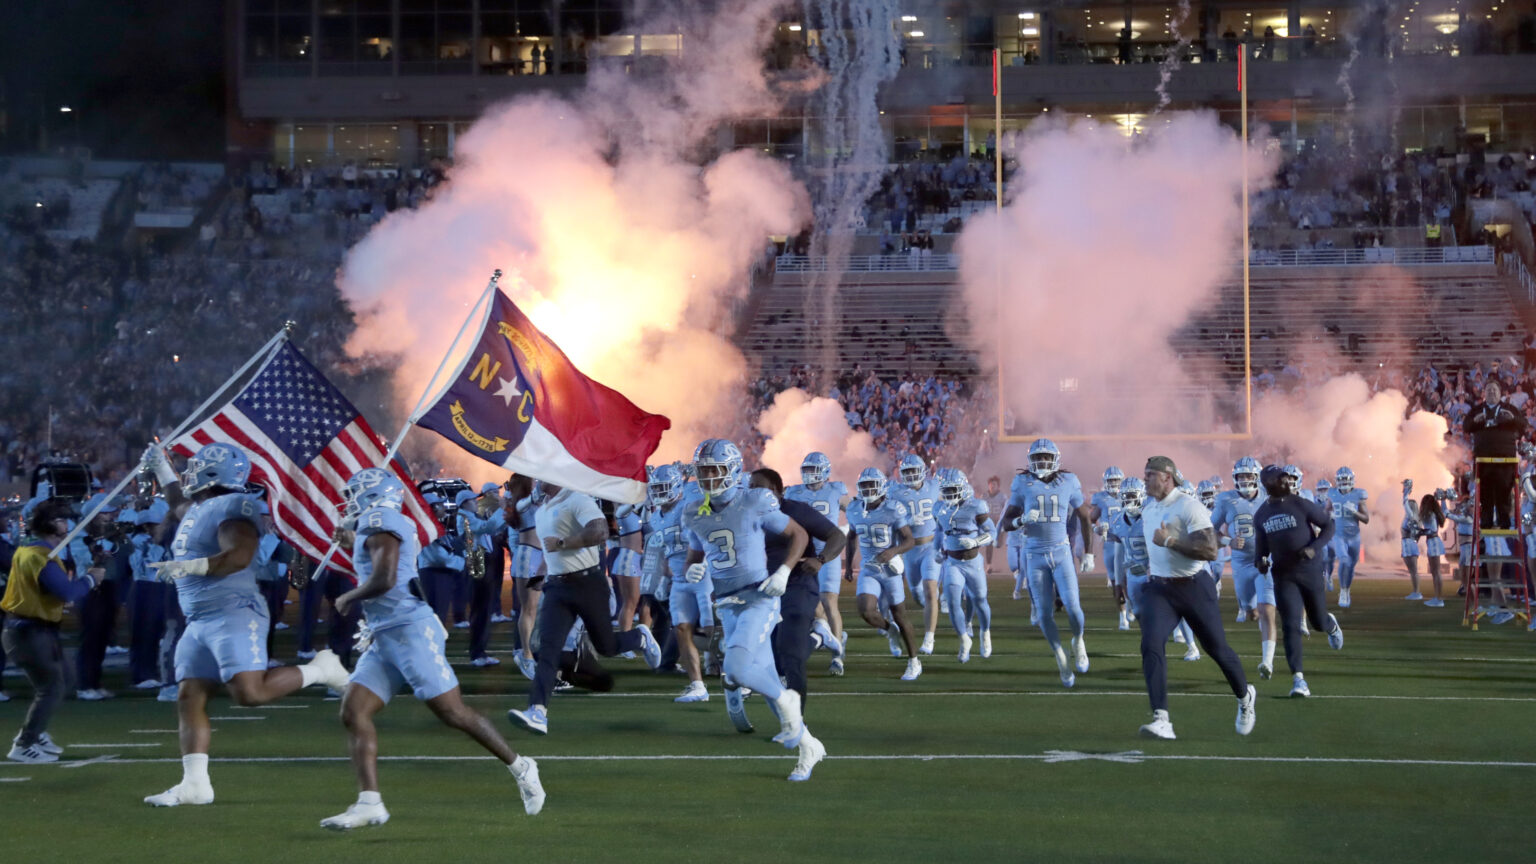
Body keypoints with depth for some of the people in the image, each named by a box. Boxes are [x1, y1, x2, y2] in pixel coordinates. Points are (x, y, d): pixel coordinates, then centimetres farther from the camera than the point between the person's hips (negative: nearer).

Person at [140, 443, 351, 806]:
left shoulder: (231, 509, -11)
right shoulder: (198, 509, 19)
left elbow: (239, 556, -26)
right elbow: (178, 504, 45)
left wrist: (190, 566, -31)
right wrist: (160, 467, 46)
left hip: (234, 614, -10)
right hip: (199, 622, 10)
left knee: (250, 692, -19)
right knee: (189, 698, 2)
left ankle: (320, 670, 1)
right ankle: (194, 783, 2)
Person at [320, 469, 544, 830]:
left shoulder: (381, 522, -9)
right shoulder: (379, 528, 19)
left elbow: (384, 580, -22)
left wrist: (348, 598, -6)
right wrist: (354, 542, 40)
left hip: (411, 631, -10)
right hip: (383, 638, 10)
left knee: (454, 713, -5)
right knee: (353, 713, -4)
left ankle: (520, 768, 9)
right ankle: (369, 803, -10)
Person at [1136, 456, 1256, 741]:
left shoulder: (1189, 507, -15)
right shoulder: (1148, 510, 10)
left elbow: (1210, 551, -24)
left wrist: (1170, 541, -28)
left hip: (1193, 587, -5)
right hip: (1159, 589, 5)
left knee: (1217, 648, 8)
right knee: (1151, 645, -16)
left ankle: (1245, 697, 37)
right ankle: (1161, 720, -21)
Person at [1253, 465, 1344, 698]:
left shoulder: (1301, 505, -9)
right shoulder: (1261, 515, 3)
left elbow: (1328, 526, -3)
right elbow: (1261, 544, 16)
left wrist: (1314, 548, -17)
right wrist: (1261, 560, -5)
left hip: (1310, 571, -2)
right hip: (1283, 576, 2)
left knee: (1319, 622, 10)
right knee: (1291, 626, -10)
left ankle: (1331, 625, 50)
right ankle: (1298, 679, -9)